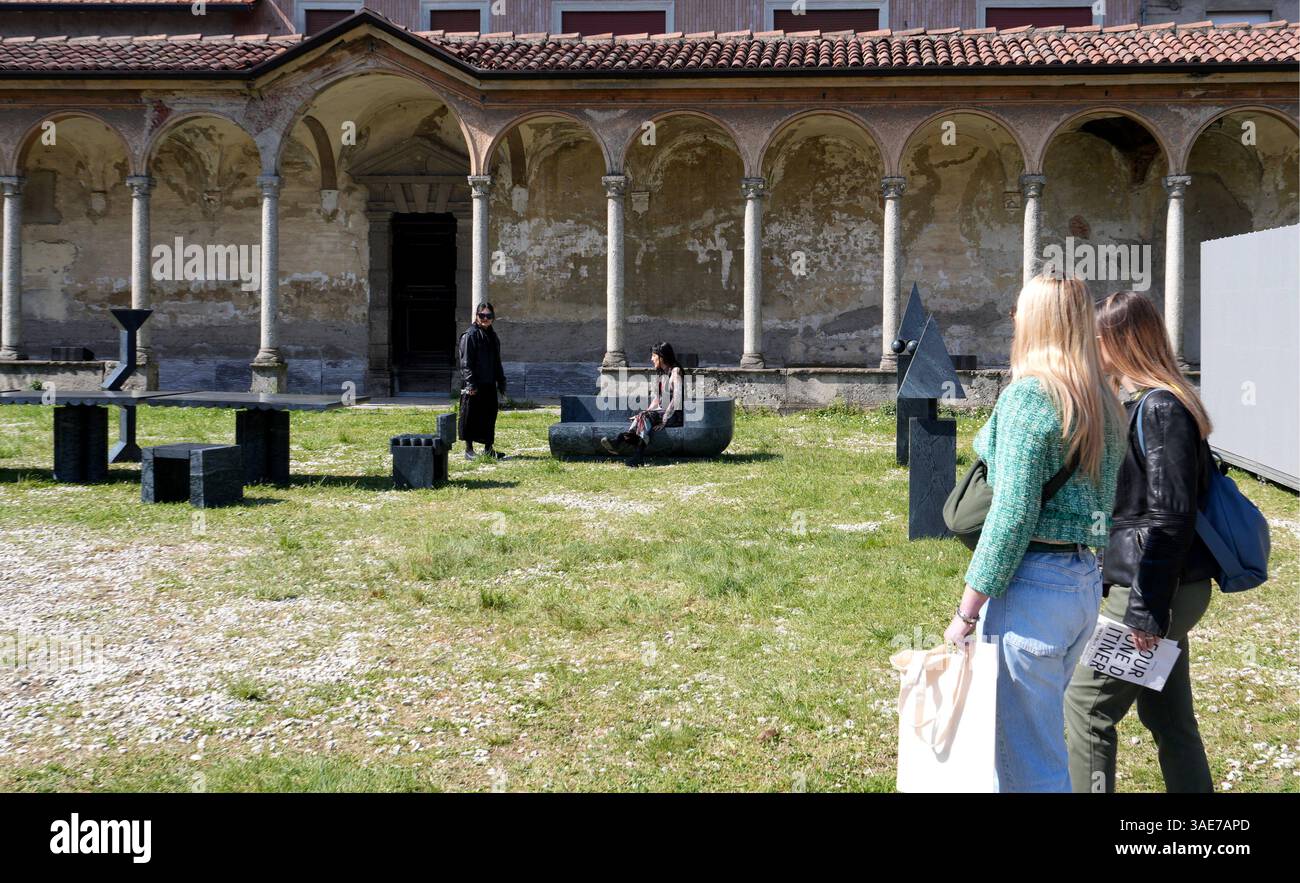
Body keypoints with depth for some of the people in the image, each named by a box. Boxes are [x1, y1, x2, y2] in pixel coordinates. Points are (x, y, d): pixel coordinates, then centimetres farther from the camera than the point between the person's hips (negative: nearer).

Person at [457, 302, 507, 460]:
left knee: (489, 415, 10)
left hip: (489, 384, 7)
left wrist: (501, 381, 17)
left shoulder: (492, 335, 15)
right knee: (471, 416, -2)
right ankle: (469, 449, 5)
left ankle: (488, 448, 18)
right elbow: (466, 362, -14)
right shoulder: (470, 335, -9)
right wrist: (470, 384, -20)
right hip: (474, 385, -7)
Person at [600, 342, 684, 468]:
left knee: (646, 416, -31)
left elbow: (677, 398, -16)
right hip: (662, 411, 7)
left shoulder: (675, 371, -6)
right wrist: (645, 412, 5)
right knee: (641, 416, -21)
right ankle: (620, 441, -45)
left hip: (675, 414, -7)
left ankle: (638, 457, -45)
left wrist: (665, 418, -22)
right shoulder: (659, 373, 21)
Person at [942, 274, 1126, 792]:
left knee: (1026, 762, -1)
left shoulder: (1028, 395, -13)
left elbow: (1013, 514, -18)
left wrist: (967, 612, -13)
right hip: (1086, 581, 9)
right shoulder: (1103, 402, 12)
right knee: (1044, 739, 21)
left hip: (1033, 584, -9)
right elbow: (1102, 499, 15)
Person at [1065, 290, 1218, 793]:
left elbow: (1171, 516, -21)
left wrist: (1147, 609, -20)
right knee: (1169, 717, 14)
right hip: (1164, 589, 10)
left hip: (1154, 587, -10)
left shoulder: (1160, 408, -17)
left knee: (1087, 704, -1)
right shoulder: (1140, 401, 13)